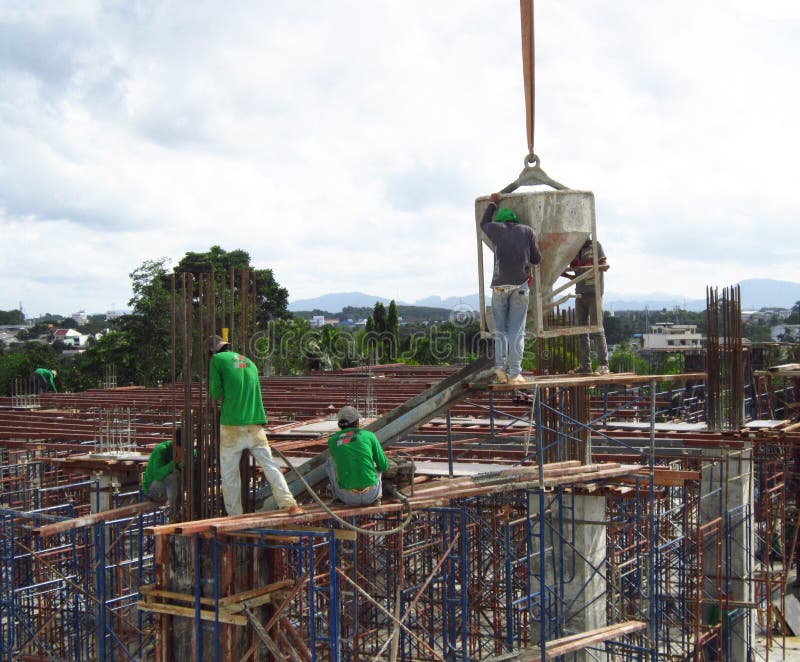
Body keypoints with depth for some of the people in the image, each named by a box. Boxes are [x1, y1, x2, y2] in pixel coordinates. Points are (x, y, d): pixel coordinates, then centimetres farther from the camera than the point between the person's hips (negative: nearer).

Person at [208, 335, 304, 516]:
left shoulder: (218, 359, 3)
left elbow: (215, 393, 0)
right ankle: (290, 504, -9)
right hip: (255, 424, 4)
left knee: (229, 473, 6)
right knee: (269, 466, 3)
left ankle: (234, 515, 7)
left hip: (232, 425, -4)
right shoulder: (249, 362, 20)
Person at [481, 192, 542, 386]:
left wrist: (493, 204, 45)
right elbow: (536, 259, 9)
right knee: (517, 330, 0)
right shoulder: (528, 231, 11)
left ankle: (500, 367, -4)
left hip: (500, 285, 1)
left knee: (500, 330, 11)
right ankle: (515, 373, -6)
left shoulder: (497, 228, 12)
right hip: (521, 285, -1)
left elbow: (483, 224, 34)